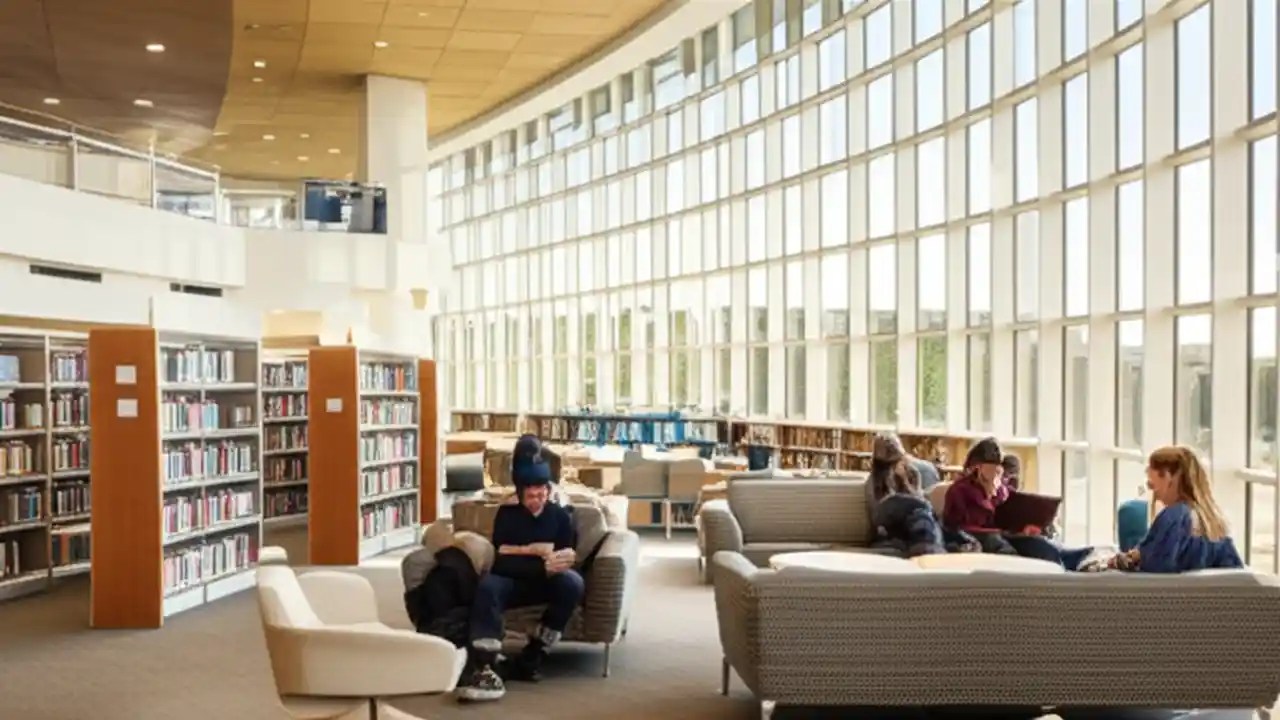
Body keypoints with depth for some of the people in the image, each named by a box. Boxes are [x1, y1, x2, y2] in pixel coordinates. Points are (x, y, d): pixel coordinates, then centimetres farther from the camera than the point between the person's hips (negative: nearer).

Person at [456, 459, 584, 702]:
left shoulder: (561, 516, 11)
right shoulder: (507, 514, 8)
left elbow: (566, 558, -1)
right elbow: (500, 561, -5)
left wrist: (521, 550, -9)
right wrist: (538, 552, -15)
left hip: (547, 582, 1)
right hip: (513, 582, 0)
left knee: (573, 582, -32)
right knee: (487, 585, -34)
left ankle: (532, 656, -25)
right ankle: (483, 666, -49)